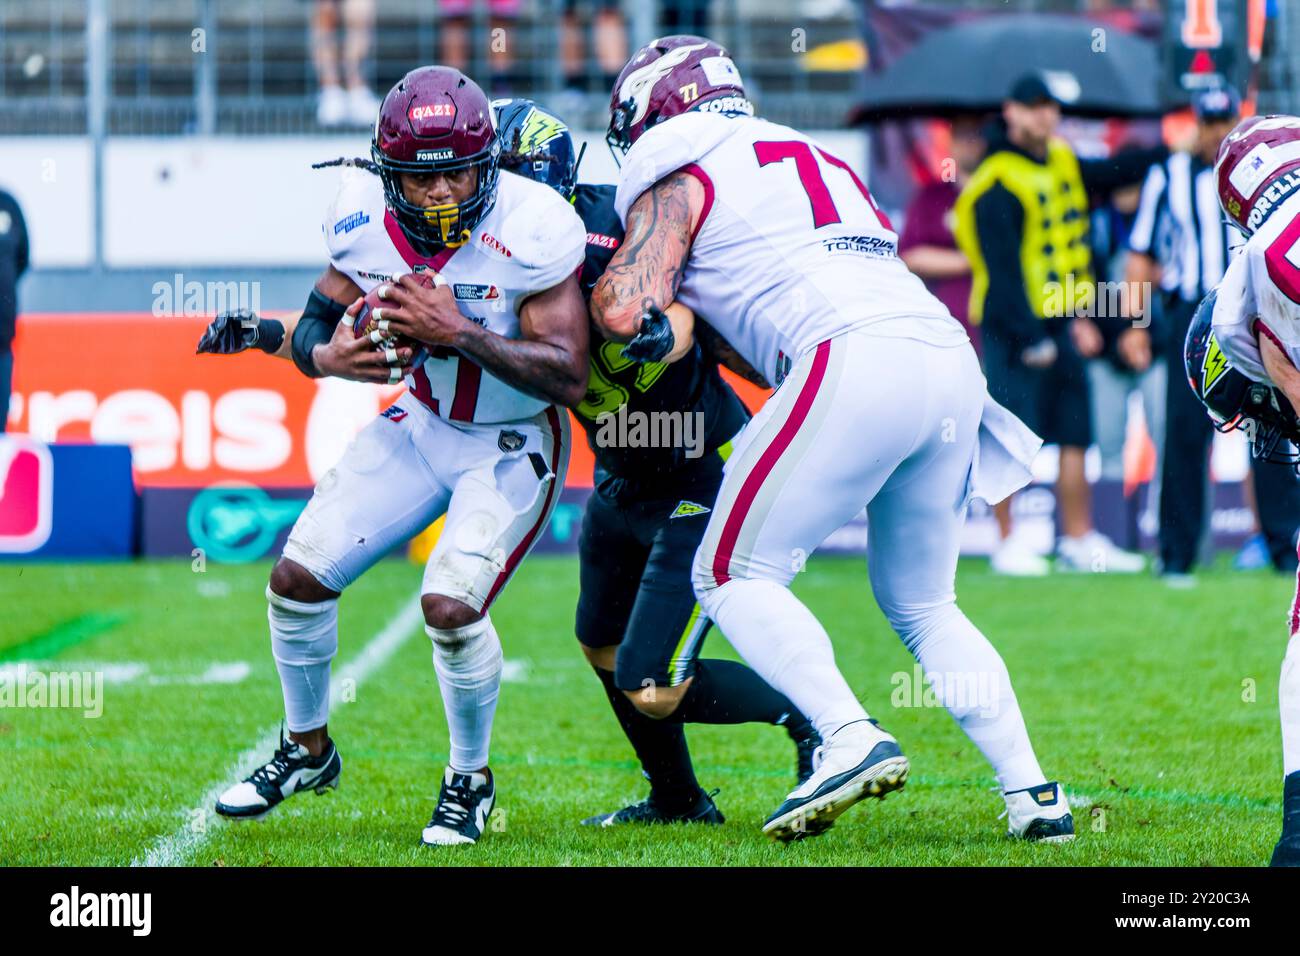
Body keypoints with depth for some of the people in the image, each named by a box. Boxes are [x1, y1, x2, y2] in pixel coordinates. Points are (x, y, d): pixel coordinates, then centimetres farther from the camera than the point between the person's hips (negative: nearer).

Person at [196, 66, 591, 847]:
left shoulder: (533, 229, -28)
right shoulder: (364, 218, -14)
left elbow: (570, 377, -28)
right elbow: (317, 325, 0)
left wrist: (459, 331, -36)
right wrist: (334, 357, -24)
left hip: (513, 446, -5)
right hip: (421, 425, 5)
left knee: (451, 607, -23)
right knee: (298, 578, -1)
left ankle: (472, 781, 4)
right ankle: (309, 750, 25)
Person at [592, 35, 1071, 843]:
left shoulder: (681, 179, 11)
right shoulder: (821, 161, 33)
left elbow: (625, 312, 1)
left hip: (857, 358, -7)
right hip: (953, 358, 7)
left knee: (733, 574, 2)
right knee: (921, 603, 20)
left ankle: (854, 739, -16)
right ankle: (1031, 790, 10)